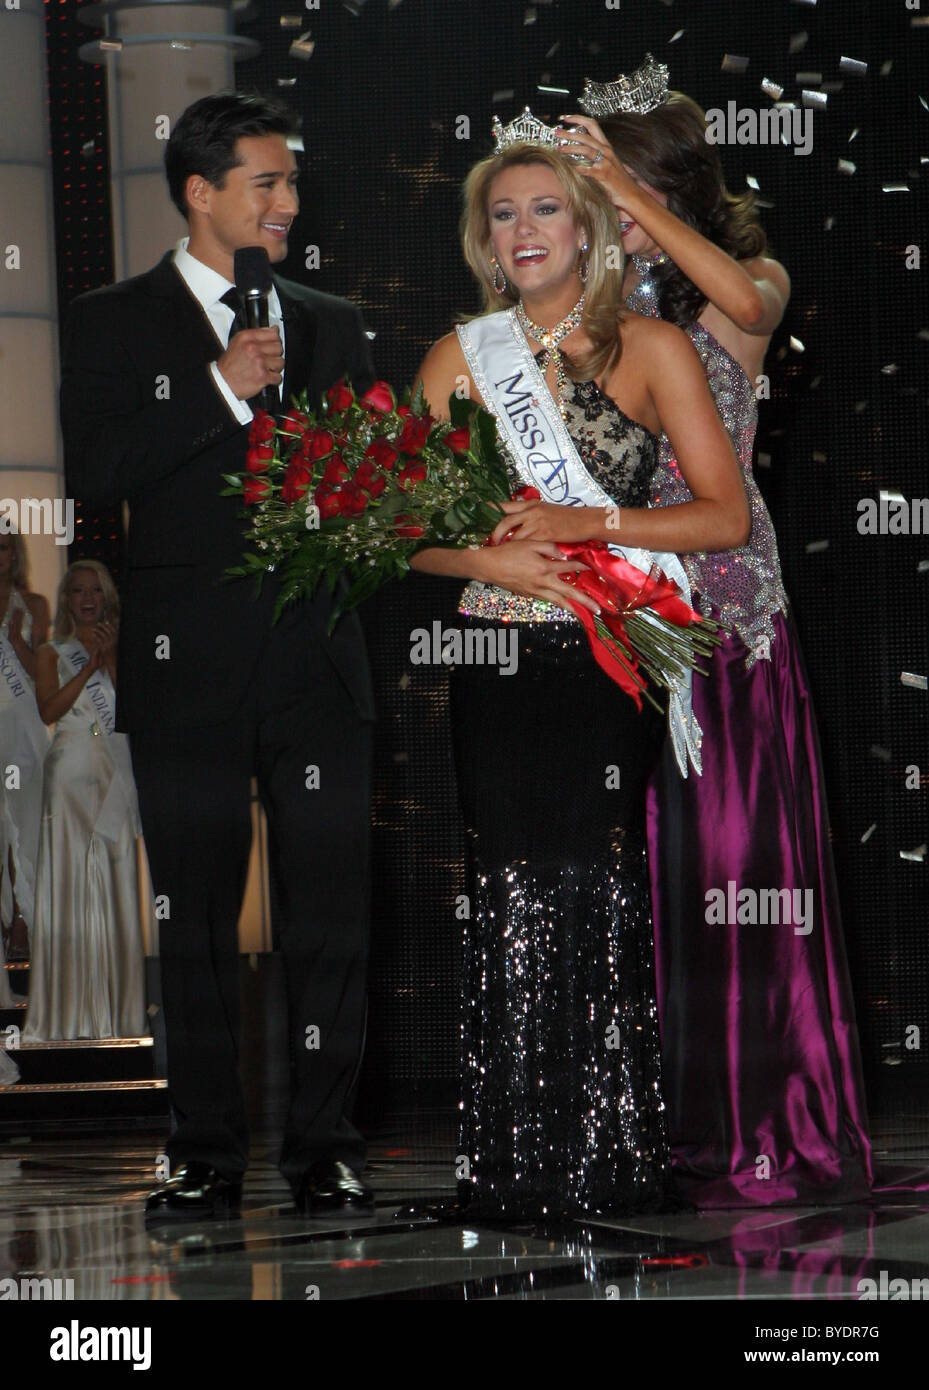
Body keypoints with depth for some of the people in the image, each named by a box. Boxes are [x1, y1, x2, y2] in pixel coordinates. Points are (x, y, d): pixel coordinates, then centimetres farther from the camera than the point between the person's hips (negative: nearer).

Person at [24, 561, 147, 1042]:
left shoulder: (122, 650, 16)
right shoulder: (52, 654, 12)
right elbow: (49, 709, -4)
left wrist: (110, 658, -5)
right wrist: (90, 665, -7)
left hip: (116, 772, 2)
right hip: (71, 772, -2)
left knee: (118, 886, -2)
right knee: (69, 882, -7)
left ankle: (118, 1009, 1)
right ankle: (70, 1010, -6)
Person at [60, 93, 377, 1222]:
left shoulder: (329, 325, 16)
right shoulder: (113, 323, 4)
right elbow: (94, 474, -9)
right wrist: (224, 389, -13)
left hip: (316, 661, 3)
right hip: (188, 667, -2)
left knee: (329, 909, 0)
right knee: (197, 917, 3)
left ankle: (323, 1147, 9)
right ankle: (207, 1156, 10)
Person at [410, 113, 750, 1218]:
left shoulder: (651, 349, 5)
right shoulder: (461, 357, 11)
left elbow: (726, 515, -1)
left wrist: (587, 524, -11)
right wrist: (490, 558, -10)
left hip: (613, 661, -1)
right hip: (500, 662, 1)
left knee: (601, 896, -6)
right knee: (514, 898, -4)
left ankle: (610, 1162, 4)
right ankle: (517, 1168, 3)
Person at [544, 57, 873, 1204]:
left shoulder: (749, 281, 4)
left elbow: (746, 303, -22)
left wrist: (626, 189, -21)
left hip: (723, 600, -2)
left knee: (733, 850, -4)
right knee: (632, 852, 1)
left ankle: (755, 1111, 3)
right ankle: (643, 1118, 6)